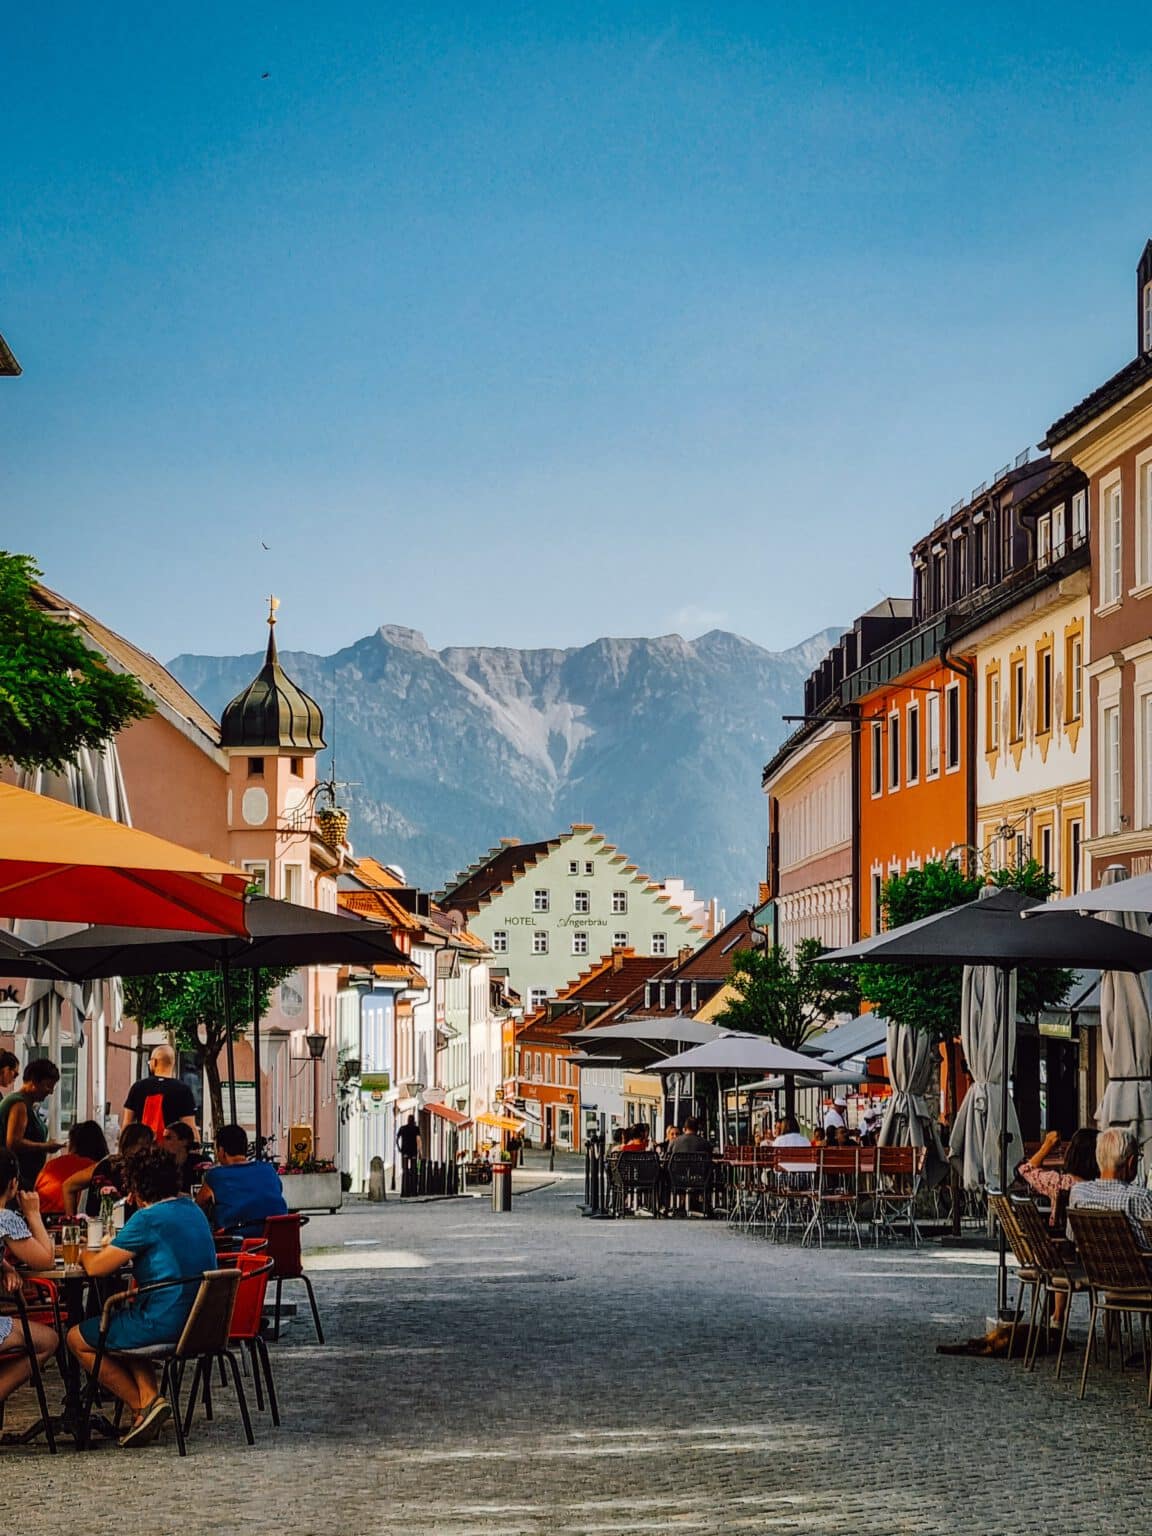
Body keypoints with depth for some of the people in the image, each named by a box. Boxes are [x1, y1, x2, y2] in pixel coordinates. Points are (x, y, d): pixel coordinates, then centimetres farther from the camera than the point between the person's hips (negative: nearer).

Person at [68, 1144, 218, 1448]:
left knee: (77, 1339, 11)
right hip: (200, 1323, 9)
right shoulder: (193, 1211, 11)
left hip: (165, 1323, -9)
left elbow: (96, 1267, -14)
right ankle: (150, 1398, 12)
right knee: (122, 1327, 35)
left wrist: (85, 1254, 9)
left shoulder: (148, 1219, -16)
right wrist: (110, 1249, 21)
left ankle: (144, 1405, 3)